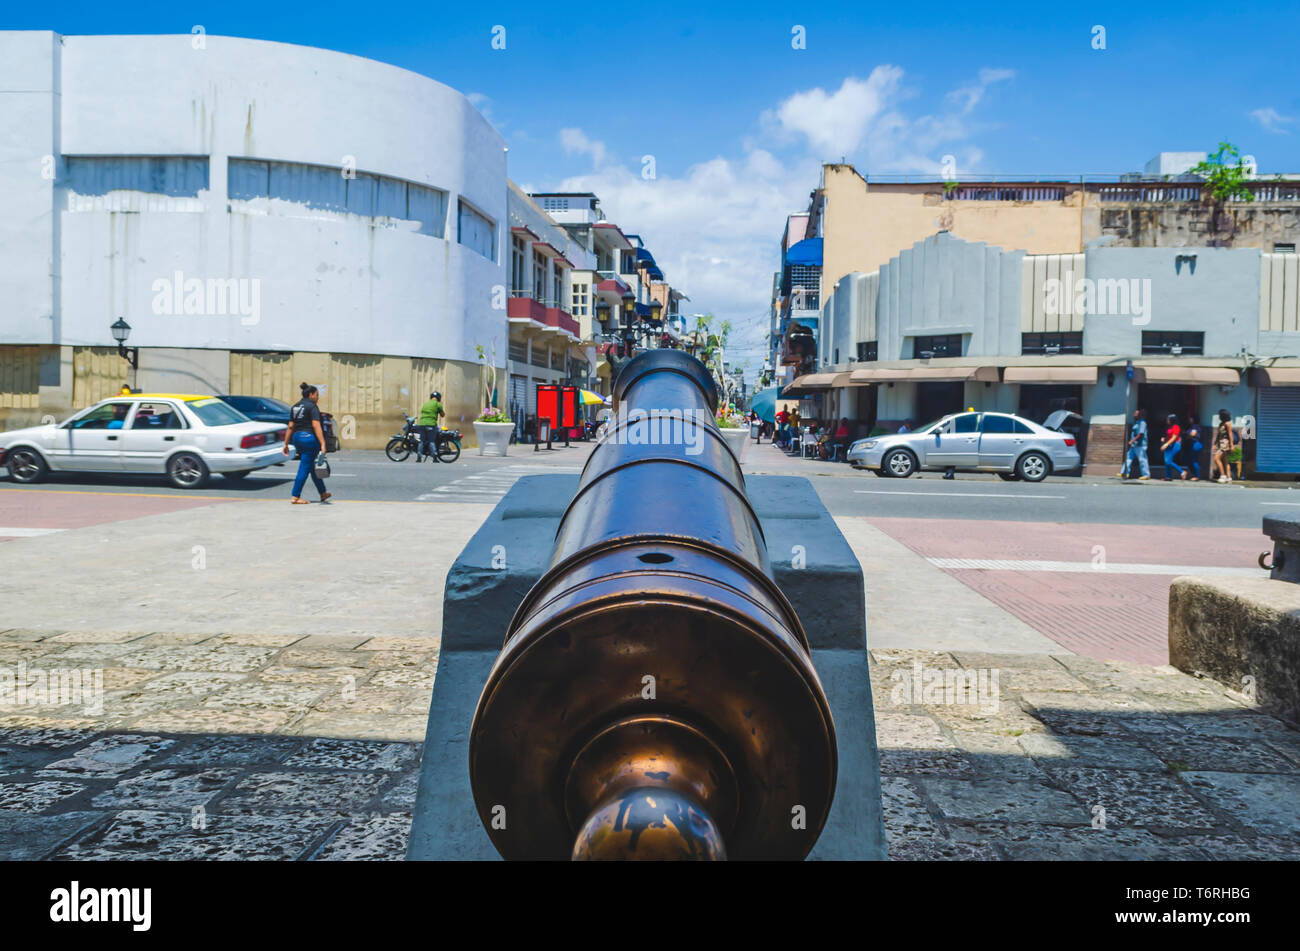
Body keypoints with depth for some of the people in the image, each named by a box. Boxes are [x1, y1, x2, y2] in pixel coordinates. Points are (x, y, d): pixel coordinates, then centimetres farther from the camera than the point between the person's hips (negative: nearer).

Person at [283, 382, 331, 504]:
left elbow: (290, 427, 11)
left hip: (297, 438, 8)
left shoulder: (295, 407, 13)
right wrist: (323, 444, -21)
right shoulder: (312, 406, -9)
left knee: (313, 467, 17)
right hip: (309, 437, -8)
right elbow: (316, 426, -18)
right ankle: (295, 497, -2)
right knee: (305, 468, -3)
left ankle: (323, 493, 26)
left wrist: (286, 444, 13)